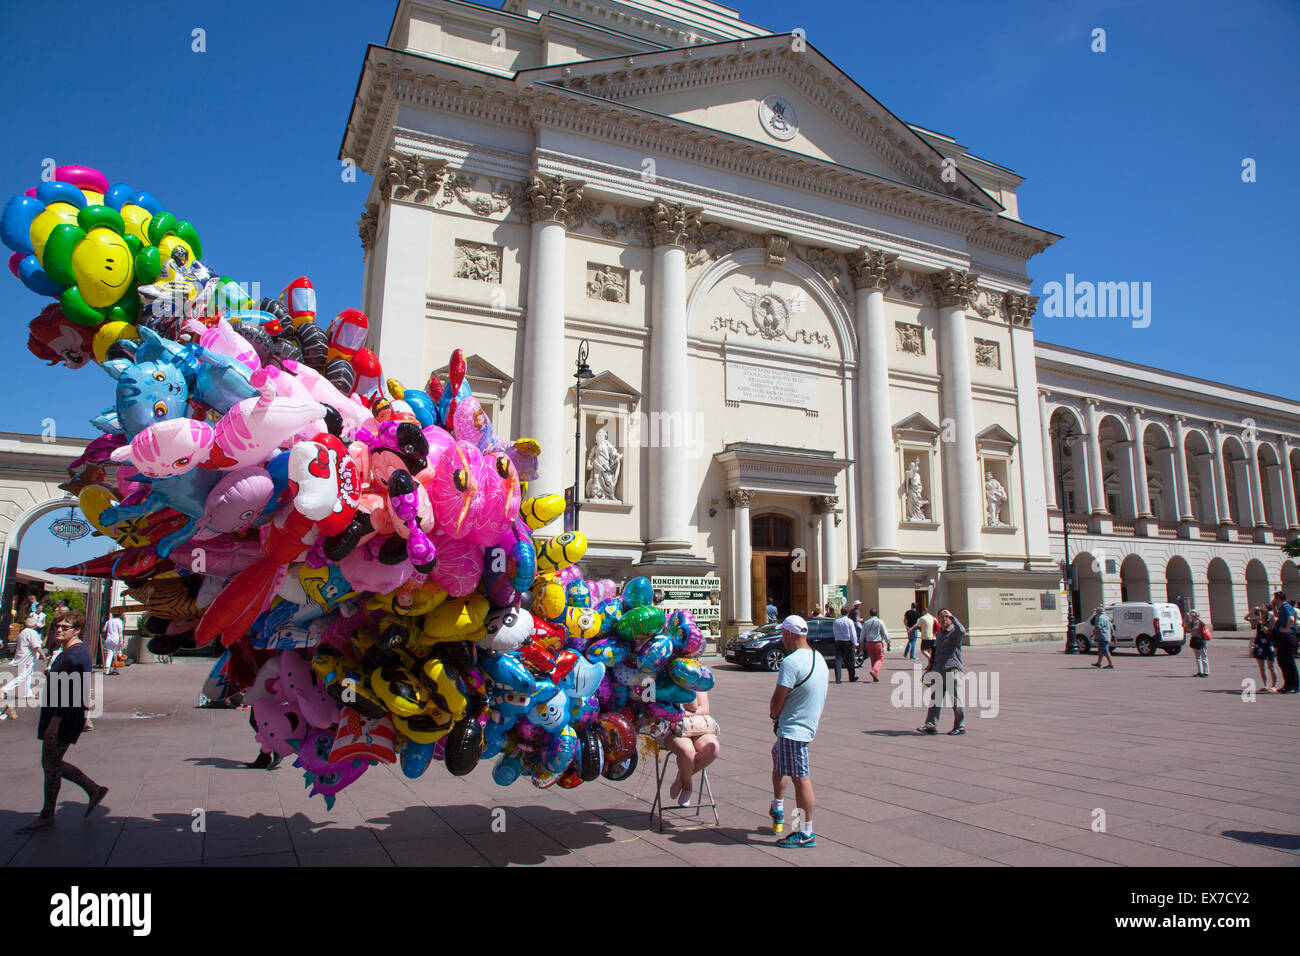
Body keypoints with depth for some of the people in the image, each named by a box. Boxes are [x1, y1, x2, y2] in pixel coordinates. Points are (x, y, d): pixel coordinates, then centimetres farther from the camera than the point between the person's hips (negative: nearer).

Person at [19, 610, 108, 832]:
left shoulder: (77, 654, -18)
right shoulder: (65, 653, 15)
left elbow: (71, 691, -24)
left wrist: (55, 721, -25)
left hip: (64, 718, -10)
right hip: (54, 715, 10)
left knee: (51, 764, -1)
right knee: (51, 764, 14)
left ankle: (47, 816, 12)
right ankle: (94, 790, 22)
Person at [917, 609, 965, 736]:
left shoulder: (954, 631, -3)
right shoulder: (939, 633, 20)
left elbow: (962, 631, -28)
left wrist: (952, 617, -21)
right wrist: (930, 664, 21)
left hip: (952, 669, -7)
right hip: (938, 670, 7)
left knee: (956, 699, -1)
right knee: (935, 698, 4)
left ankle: (960, 726, 10)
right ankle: (931, 725, 6)